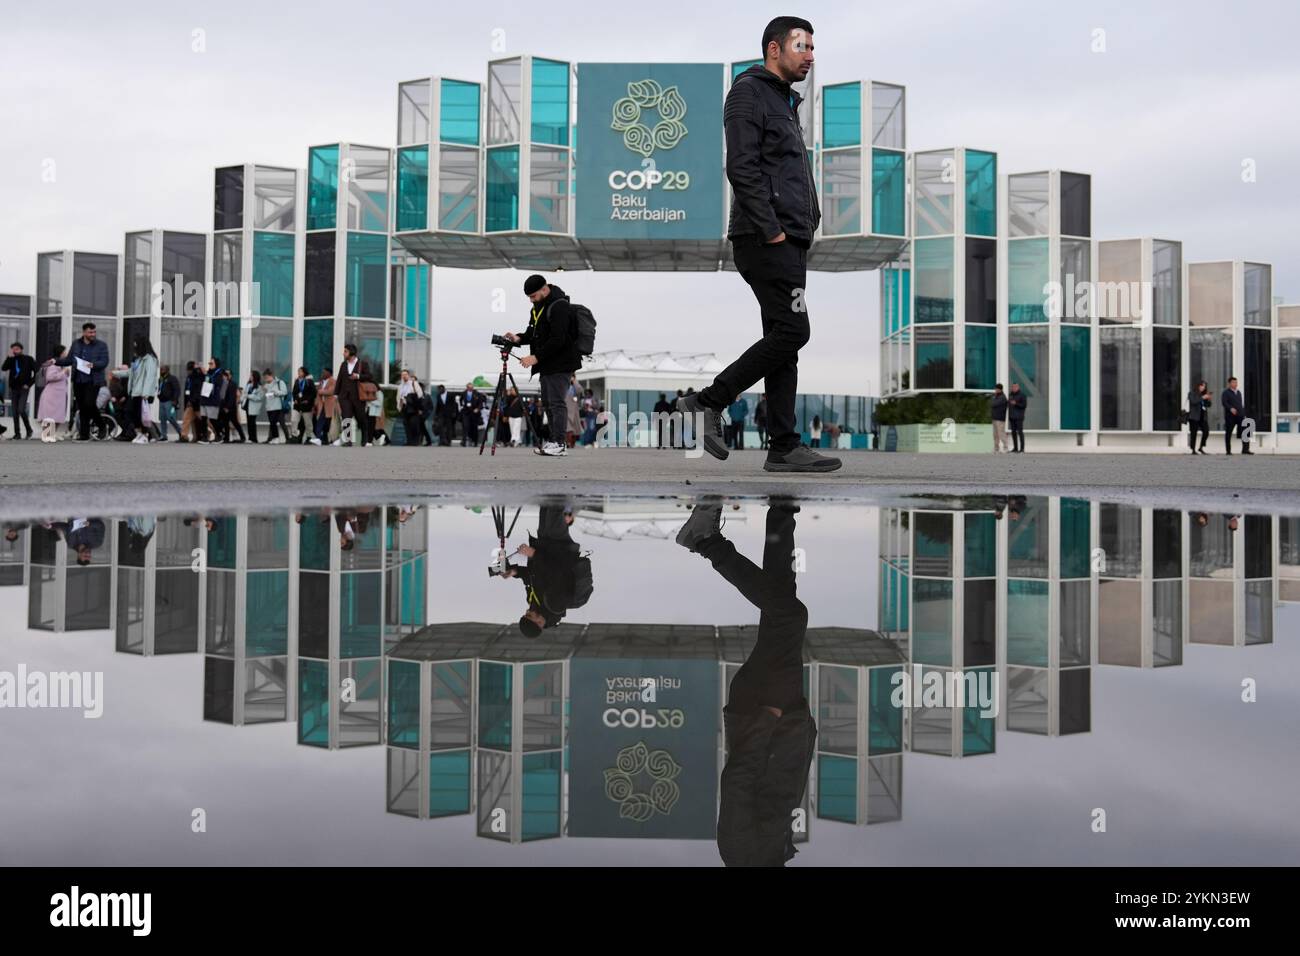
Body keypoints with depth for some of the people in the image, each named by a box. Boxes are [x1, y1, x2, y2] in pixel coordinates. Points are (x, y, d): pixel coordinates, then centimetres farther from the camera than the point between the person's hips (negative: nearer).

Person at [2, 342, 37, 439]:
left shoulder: (28, 359, -3)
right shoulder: (12, 360, 5)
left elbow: (36, 372, -3)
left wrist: (29, 384, -7)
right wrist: (10, 357, -16)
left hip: (23, 388, -4)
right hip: (13, 388, 4)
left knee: (21, 410, -16)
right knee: (14, 412, 4)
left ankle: (29, 430, 3)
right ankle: (17, 434, 12)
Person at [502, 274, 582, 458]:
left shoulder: (559, 306, -17)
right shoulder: (538, 306, 13)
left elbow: (558, 340, -23)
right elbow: (534, 332, 21)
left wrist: (536, 357, -22)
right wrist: (519, 338, 0)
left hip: (561, 363, -10)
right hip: (547, 364, 10)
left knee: (557, 402, -10)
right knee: (548, 403, 12)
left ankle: (559, 443, -7)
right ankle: (553, 442, 17)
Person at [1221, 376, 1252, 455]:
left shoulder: (1238, 392, 20)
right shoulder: (1226, 392, 0)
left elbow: (1241, 403, 23)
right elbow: (1223, 402, -14)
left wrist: (1243, 414, 17)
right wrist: (1230, 408, -29)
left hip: (1240, 416, 5)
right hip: (1230, 416, -5)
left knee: (1246, 432, -6)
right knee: (1228, 433, 1)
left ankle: (1245, 449, -4)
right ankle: (1228, 451, 8)